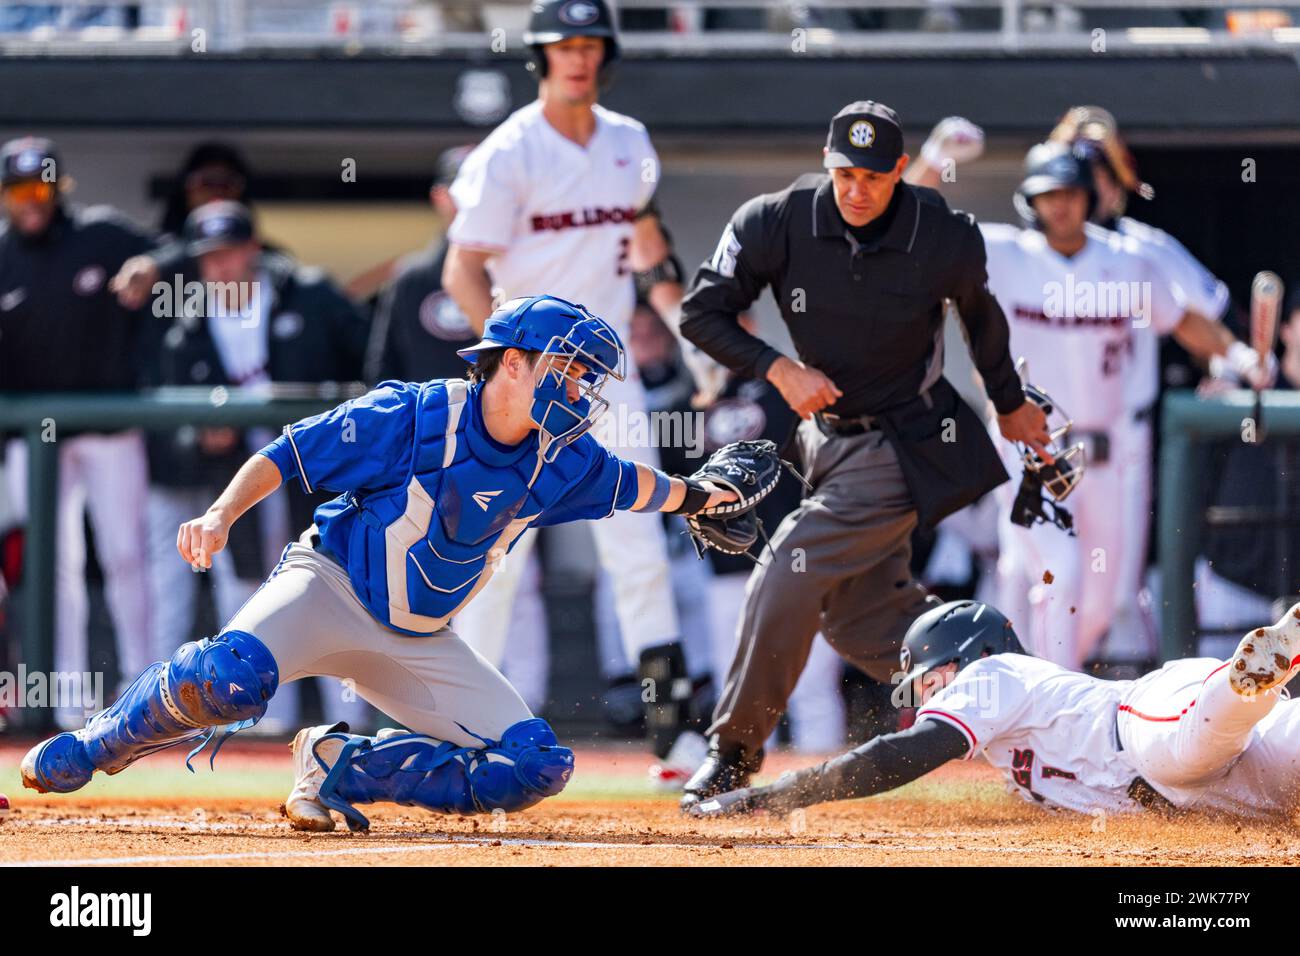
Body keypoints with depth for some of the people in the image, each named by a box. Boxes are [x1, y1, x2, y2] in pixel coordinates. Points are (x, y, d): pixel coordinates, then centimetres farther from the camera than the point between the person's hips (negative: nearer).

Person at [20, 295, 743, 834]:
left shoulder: (561, 461, 0)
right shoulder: (410, 418, -17)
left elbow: (626, 485, 23)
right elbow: (284, 457, -14)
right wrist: (224, 514, -28)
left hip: (421, 643, 6)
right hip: (330, 589, -6)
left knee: (539, 765, -10)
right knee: (235, 677, -38)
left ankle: (340, 765, -1)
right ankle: (92, 747, -8)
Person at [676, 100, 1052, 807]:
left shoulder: (945, 239, -15)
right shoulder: (778, 223, -13)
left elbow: (978, 311, 7)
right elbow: (701, 313, -6)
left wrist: (1010, 404, 21)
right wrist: (779, 369, -18)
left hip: (905, 441, -5)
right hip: (827, 430, 5)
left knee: (791, 572, -16)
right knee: (863, 617, 8)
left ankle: (736, 750, -4)